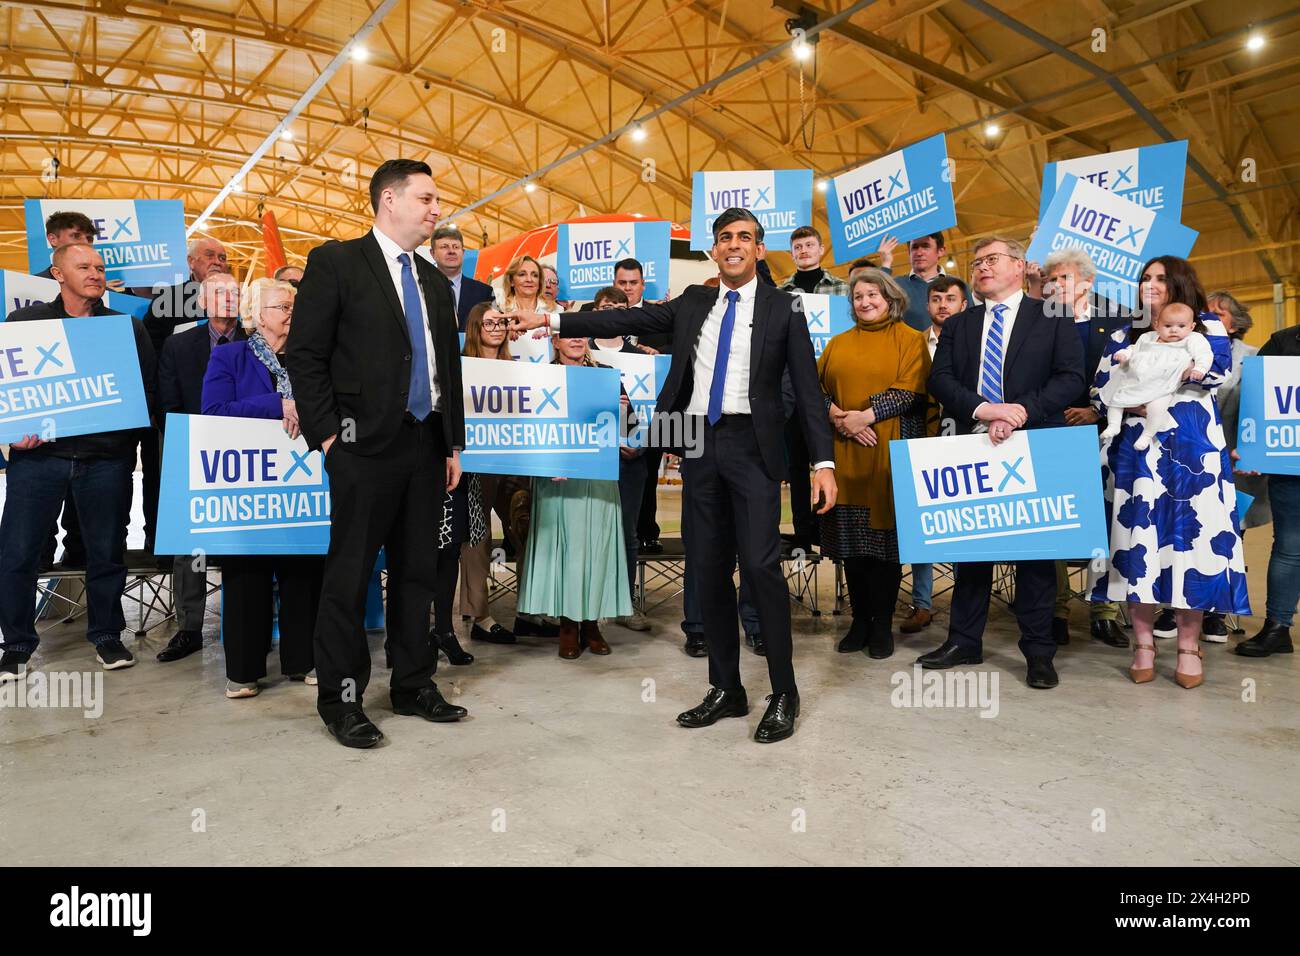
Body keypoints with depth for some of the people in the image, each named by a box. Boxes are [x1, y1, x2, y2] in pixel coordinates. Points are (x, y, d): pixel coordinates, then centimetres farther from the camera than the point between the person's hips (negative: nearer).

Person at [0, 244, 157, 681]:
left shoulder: (129, 328, 10)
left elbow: (148, 391, 7)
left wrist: (125, 431, -7)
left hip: (106, 457, 0)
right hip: (38, 454, 0)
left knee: (107, 551, 7)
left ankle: (107, 636, 22)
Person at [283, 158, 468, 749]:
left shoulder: (435, 281, 17)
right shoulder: (336, 263, -2)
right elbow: (303, 354, -6)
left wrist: (454, 443, 13)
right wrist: (327, 433, -11)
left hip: (425, 445, 6)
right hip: (366, 446, -6)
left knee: (416, 571, 12)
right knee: (350, 574, 1)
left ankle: (413, 685, 23)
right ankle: (340, 699, 14)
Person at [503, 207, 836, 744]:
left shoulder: (783, 309, 4)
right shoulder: (692, 303, 15)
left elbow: (808, 389, 0)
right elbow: (627, 321, 10)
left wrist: (823, 462, -8)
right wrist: (549, 320, 5)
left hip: (752, 444, -4)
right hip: (699, 441, 4)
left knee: (760, 564, -11)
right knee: (709, 568, 7)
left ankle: (783, 693, 4)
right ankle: (725, 690, 18)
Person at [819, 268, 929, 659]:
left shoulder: (909, 339, 5)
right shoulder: (838, 344, 16)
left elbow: (908, 390, -7)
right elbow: (816, 388, 8)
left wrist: (864, 416, -16)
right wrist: (838, 417, -10)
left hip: (889, 451, -3)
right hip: (844, 451, 3)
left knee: (885, 535, 0)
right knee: (852, 537, 5)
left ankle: (883, 624, 11)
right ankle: (860, 620, 16)